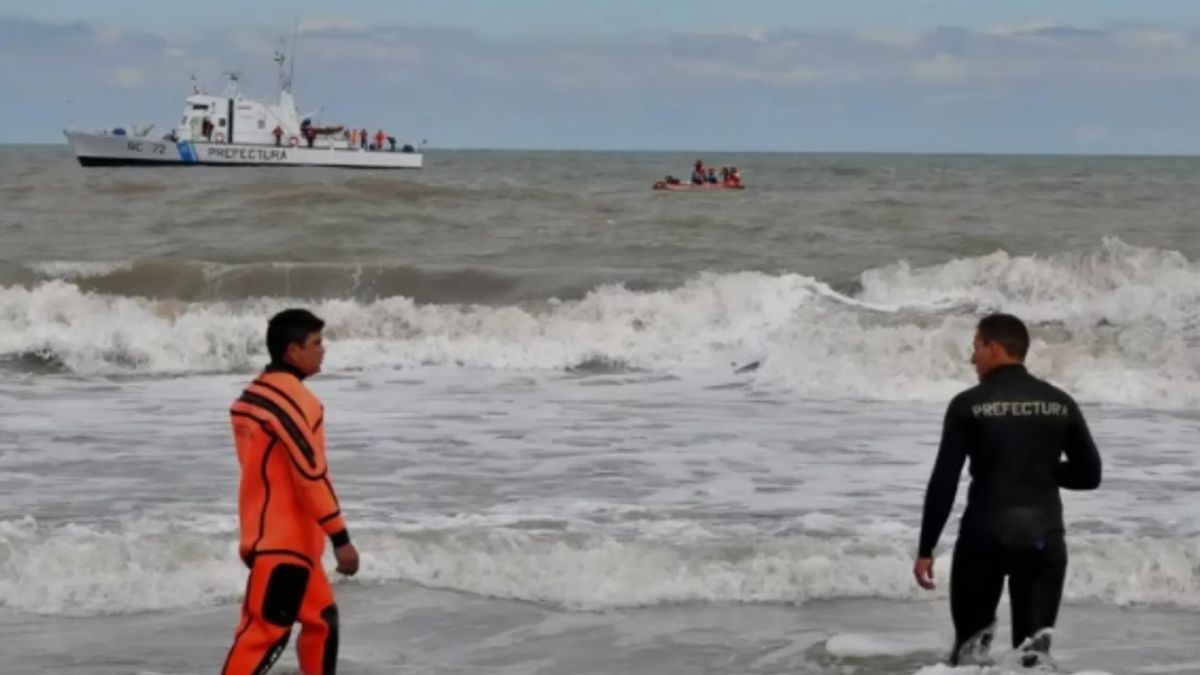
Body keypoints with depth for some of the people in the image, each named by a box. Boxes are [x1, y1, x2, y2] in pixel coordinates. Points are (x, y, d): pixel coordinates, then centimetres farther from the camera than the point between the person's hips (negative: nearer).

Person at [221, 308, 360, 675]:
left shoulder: (255, 393, 13)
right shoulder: (292, 398, -17)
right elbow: (311, 474, -20)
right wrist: (340, 538, -17)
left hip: (268, 533, 10)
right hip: (283, 539, -10)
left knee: (321, 617, 17)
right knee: (267, 630, -11)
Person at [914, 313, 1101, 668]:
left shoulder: (968, 405, -5)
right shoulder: (1060, 403, 5)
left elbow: (943, 482, -7)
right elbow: (1089, 475, 8)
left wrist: (925, 550, -1)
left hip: (984, 535, -2)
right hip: (1044, 536, 3)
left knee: (971, 637, 11)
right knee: (1035, 641, 9)